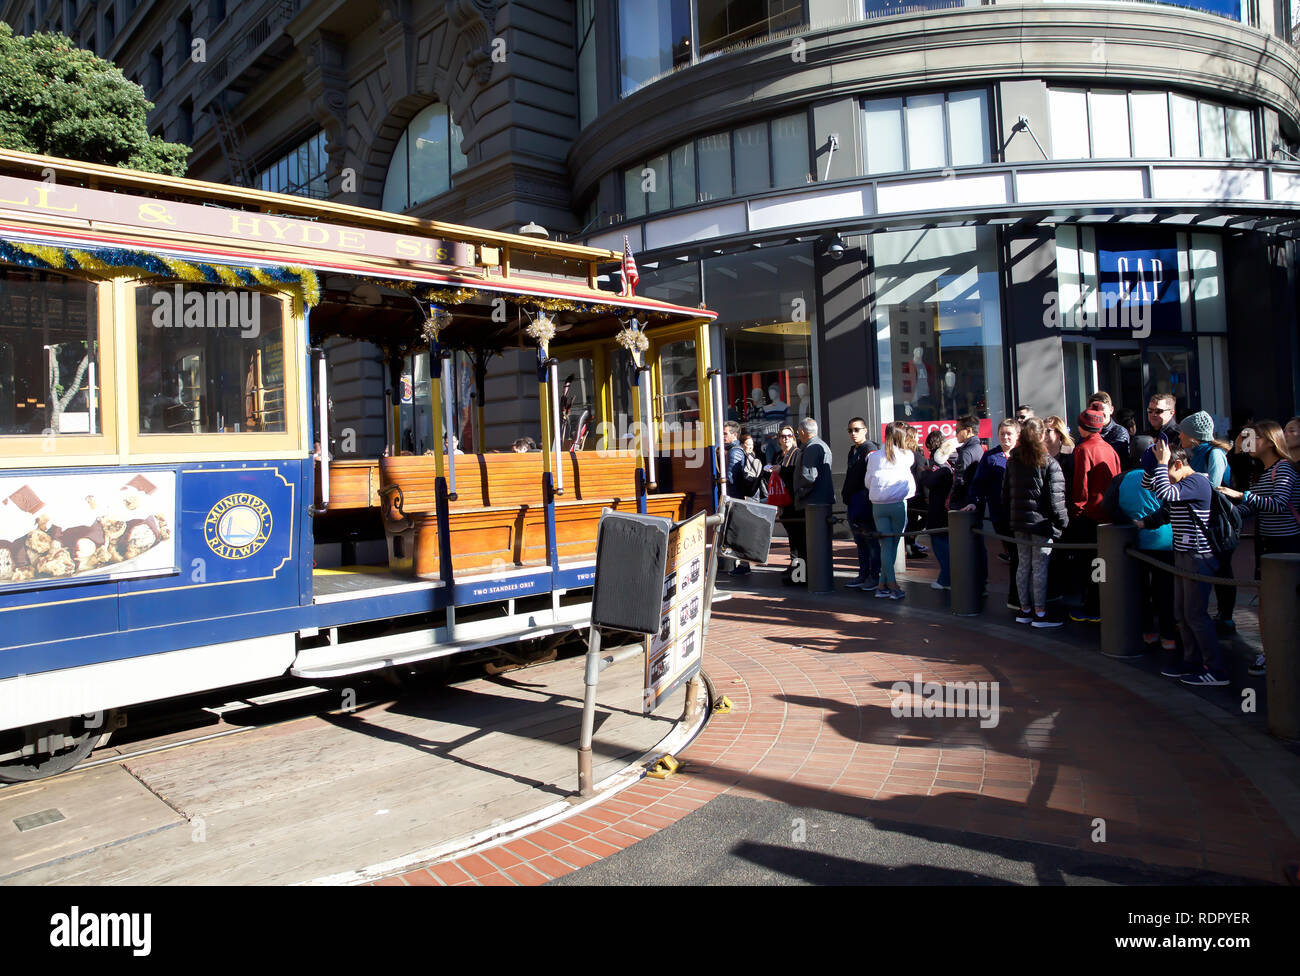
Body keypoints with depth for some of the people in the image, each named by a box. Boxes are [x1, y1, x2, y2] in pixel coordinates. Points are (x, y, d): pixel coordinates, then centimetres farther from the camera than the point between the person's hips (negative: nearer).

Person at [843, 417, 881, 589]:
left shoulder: (869, 449, -10)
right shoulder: (853, 451, 18)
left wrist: (868, 499, -19)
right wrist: (846, 495, 19)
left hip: (866, 501, -9)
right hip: (854, 502, 9)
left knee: (871, 540, -3)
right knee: (860, 541, 13)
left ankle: (875, 576, 3)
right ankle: (863, 574, 19)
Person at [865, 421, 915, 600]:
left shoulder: (874, 456, 4)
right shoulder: (907, 456, -3)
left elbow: (868, 482, 10)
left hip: (878, 505, 2)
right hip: (899, 504, -2)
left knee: (886, 545, 3)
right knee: (894, 544, 5)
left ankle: (892, 585, -2)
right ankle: (883, 584, 3)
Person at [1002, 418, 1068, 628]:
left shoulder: (1012, 461, 6)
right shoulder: (1048, 463, -10)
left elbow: (1005, 494, 12)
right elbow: (1055, 498, -11)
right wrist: (1063, 522, 0)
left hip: (1018, 522, 5)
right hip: (1041, 522, -5)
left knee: (1023, 565, 11)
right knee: (1040, 567, -2)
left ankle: (1024, 610, 19)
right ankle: (1040, 614, 3)